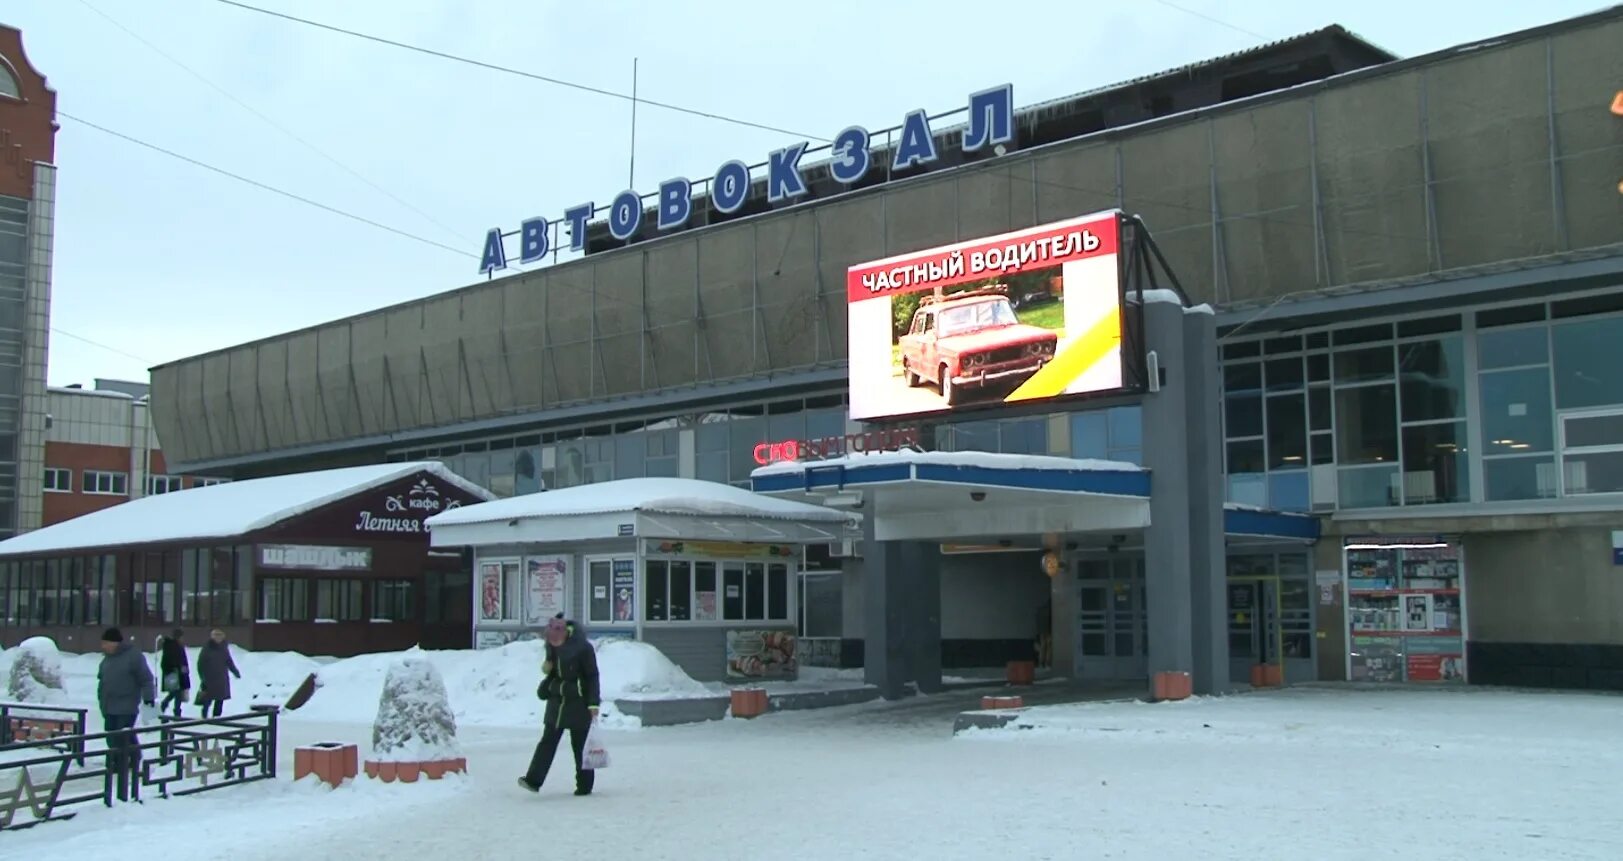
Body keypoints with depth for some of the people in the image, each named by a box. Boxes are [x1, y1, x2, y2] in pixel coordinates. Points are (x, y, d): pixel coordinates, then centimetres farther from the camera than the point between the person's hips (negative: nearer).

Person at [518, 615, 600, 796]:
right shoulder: (552, 646, 3)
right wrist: (547, 666, -6)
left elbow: (592, 676, -11)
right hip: (557, 701, 5)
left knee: (580, 745, 1)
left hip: (578, 702, -5)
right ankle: (534, 780, -2)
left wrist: (593, 704, -15)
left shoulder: (582, 647, -15)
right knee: (548, 741, 2)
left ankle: (584, 785, 10)